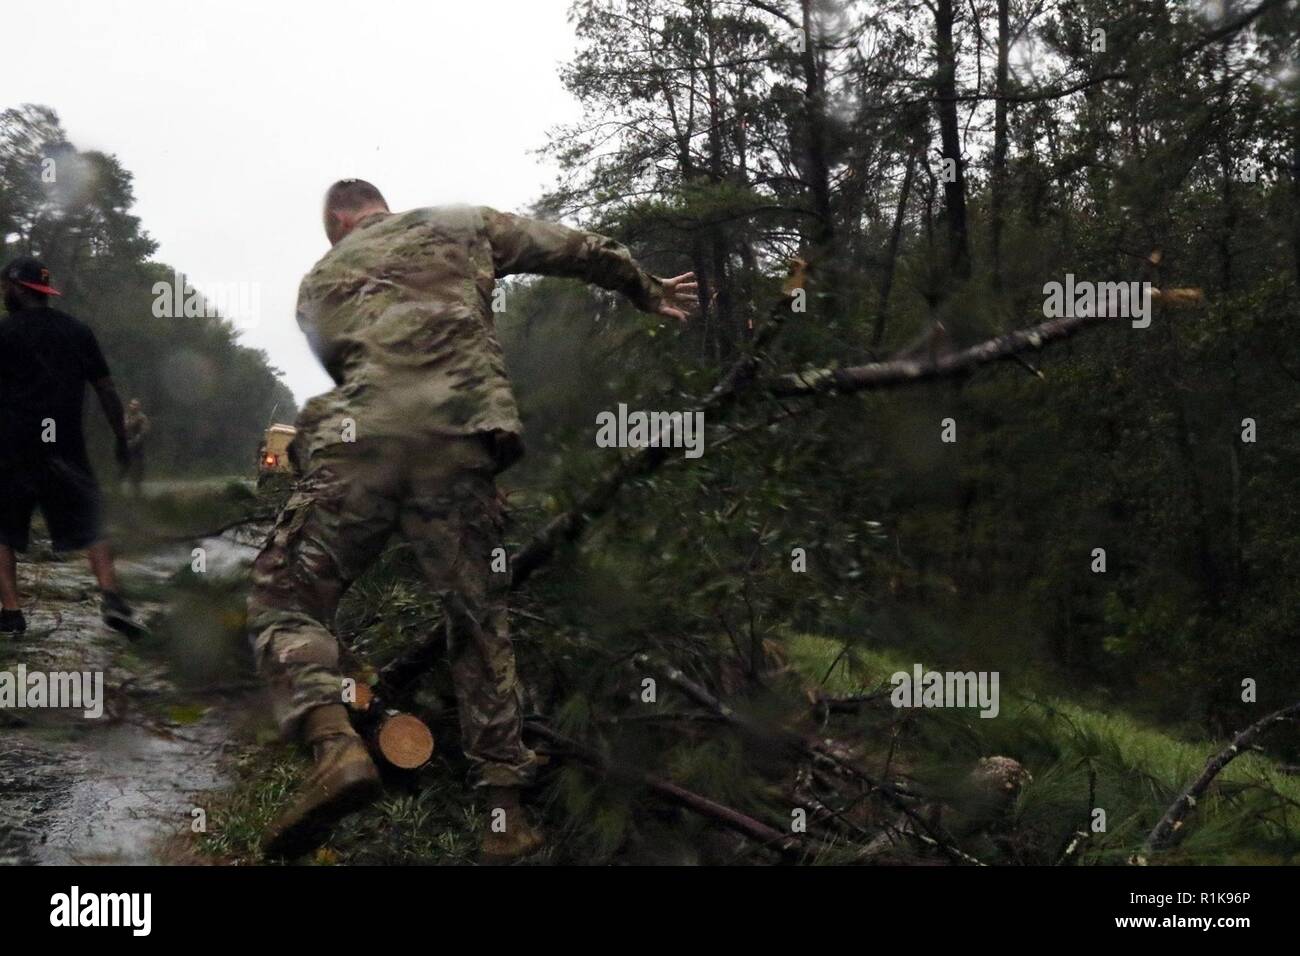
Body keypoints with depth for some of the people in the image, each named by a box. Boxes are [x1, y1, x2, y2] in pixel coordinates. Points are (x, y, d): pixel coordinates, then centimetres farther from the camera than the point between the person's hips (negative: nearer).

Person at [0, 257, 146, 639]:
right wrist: (122, 439, 11)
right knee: (89, 527, 7)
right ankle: (112, 598, -12)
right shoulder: (78, 331, 8)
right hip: (66, 448, 3)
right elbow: (106, 389, 6)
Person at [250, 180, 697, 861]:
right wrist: (649, 291, 45)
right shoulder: (458, 225, 25)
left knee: (283, 599, 7)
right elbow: (578, 250, 31)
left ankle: (335, 746, -21)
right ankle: (506, 815, 13)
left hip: (358, 443, -1)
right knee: (478, 621, 12)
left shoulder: (317, 285, 26)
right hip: (458, 446, 1)